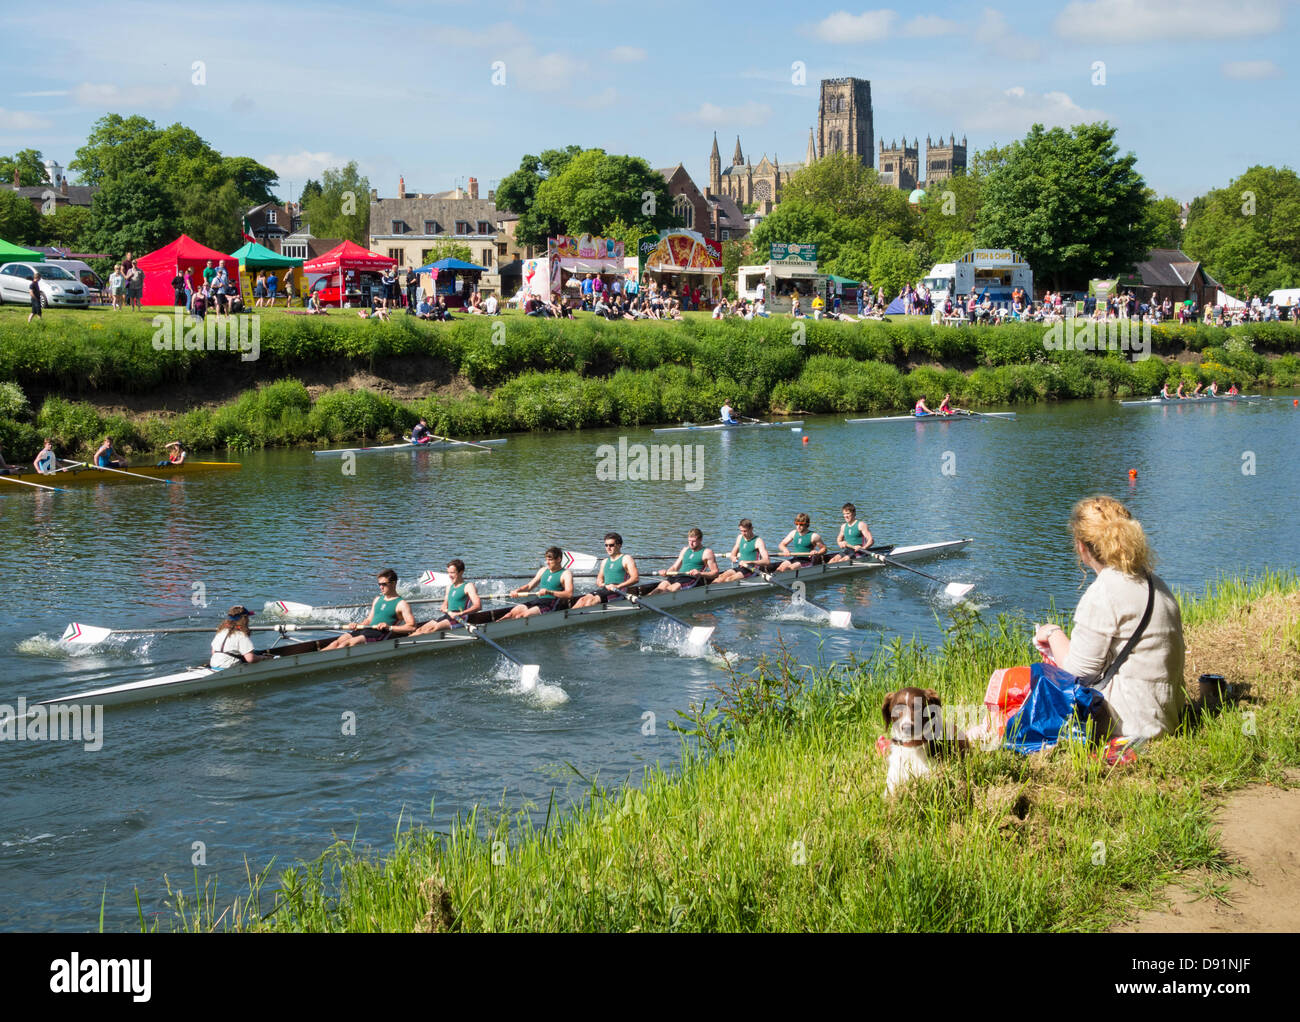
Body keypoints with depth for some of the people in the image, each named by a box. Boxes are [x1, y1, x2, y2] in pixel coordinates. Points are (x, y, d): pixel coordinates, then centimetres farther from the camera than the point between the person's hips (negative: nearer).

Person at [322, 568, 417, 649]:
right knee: (339, 641, -15)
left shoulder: (401, 604, 0)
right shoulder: (377, 600, 23)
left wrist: (390, 627, -18)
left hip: (381, 634, -7)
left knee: (350, 642, -28)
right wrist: (357, 625, 5)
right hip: (367, 630, 7)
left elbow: (412, 627, -10)